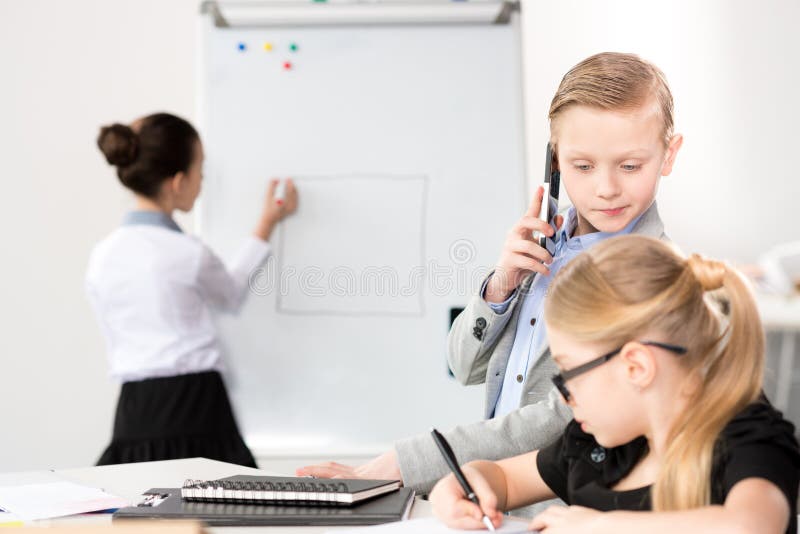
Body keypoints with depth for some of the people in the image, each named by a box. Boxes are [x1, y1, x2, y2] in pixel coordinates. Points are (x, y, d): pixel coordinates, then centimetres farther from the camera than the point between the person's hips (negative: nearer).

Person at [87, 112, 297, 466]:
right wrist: (268, 223, 22)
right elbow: (231, 294, 14)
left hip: (134, 411, 5)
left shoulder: (102, 256, 5)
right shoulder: (189, 253, -9)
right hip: (195, 405, -5)